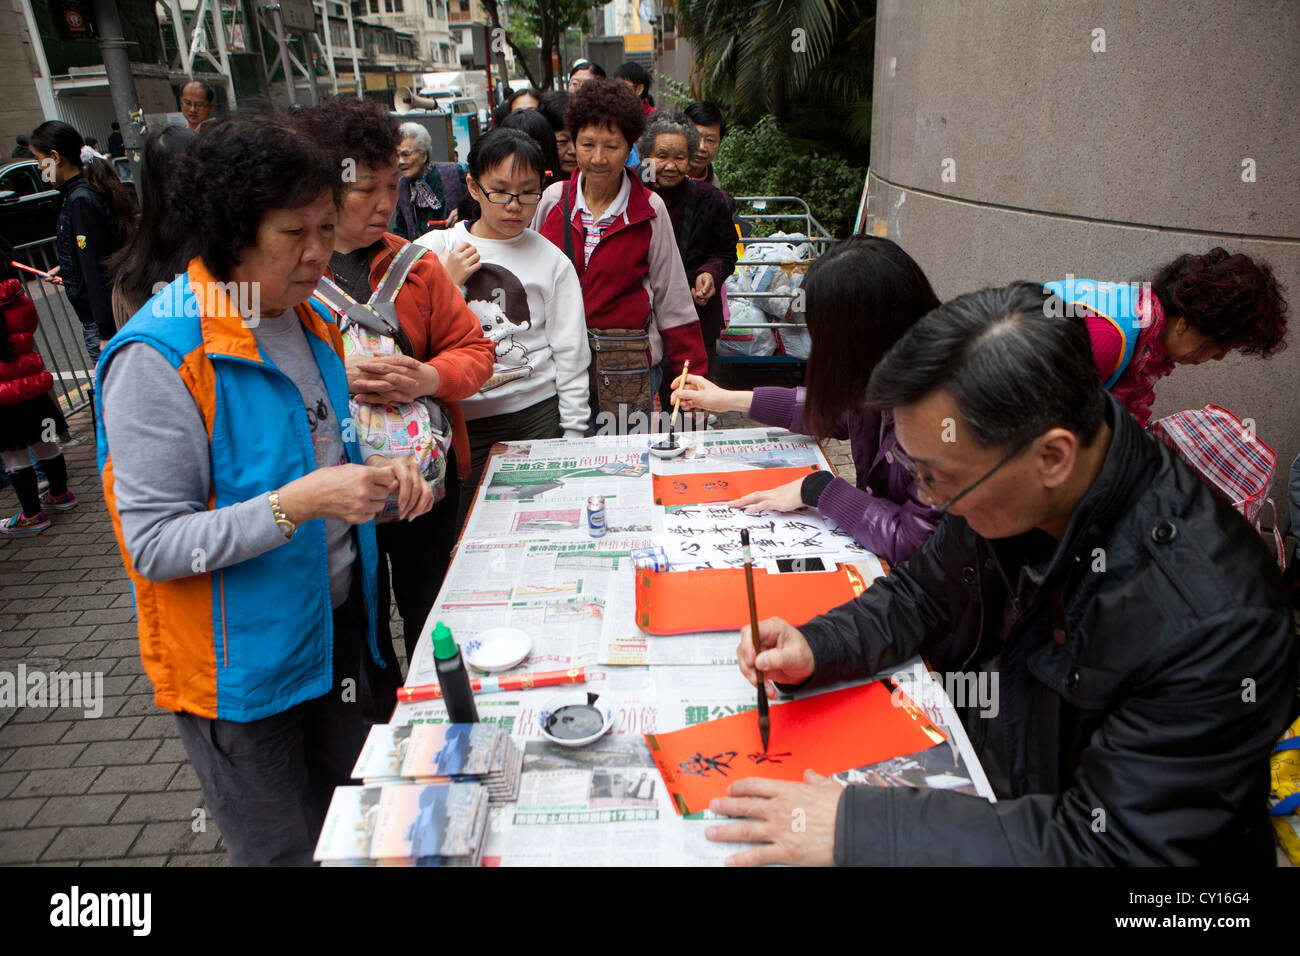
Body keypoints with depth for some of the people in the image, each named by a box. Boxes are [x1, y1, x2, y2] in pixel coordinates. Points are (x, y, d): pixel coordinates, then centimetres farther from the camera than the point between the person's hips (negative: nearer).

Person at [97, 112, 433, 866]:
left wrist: (375, 472, -6)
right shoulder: (158, 358, -22)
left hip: (338, 624, 7)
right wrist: (297, 504, -32)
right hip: (242, 661, -6)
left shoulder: (311, 318, 2)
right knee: (286, 851, 12)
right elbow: (154, 546, -21)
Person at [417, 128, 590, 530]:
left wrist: (573, 433, 1)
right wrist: (448, 285, -9)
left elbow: (570, 353, 3)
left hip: (539, 412, 0)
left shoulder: (552, 260, 3)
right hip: (464, 419, 0)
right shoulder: (433, 250, 4)